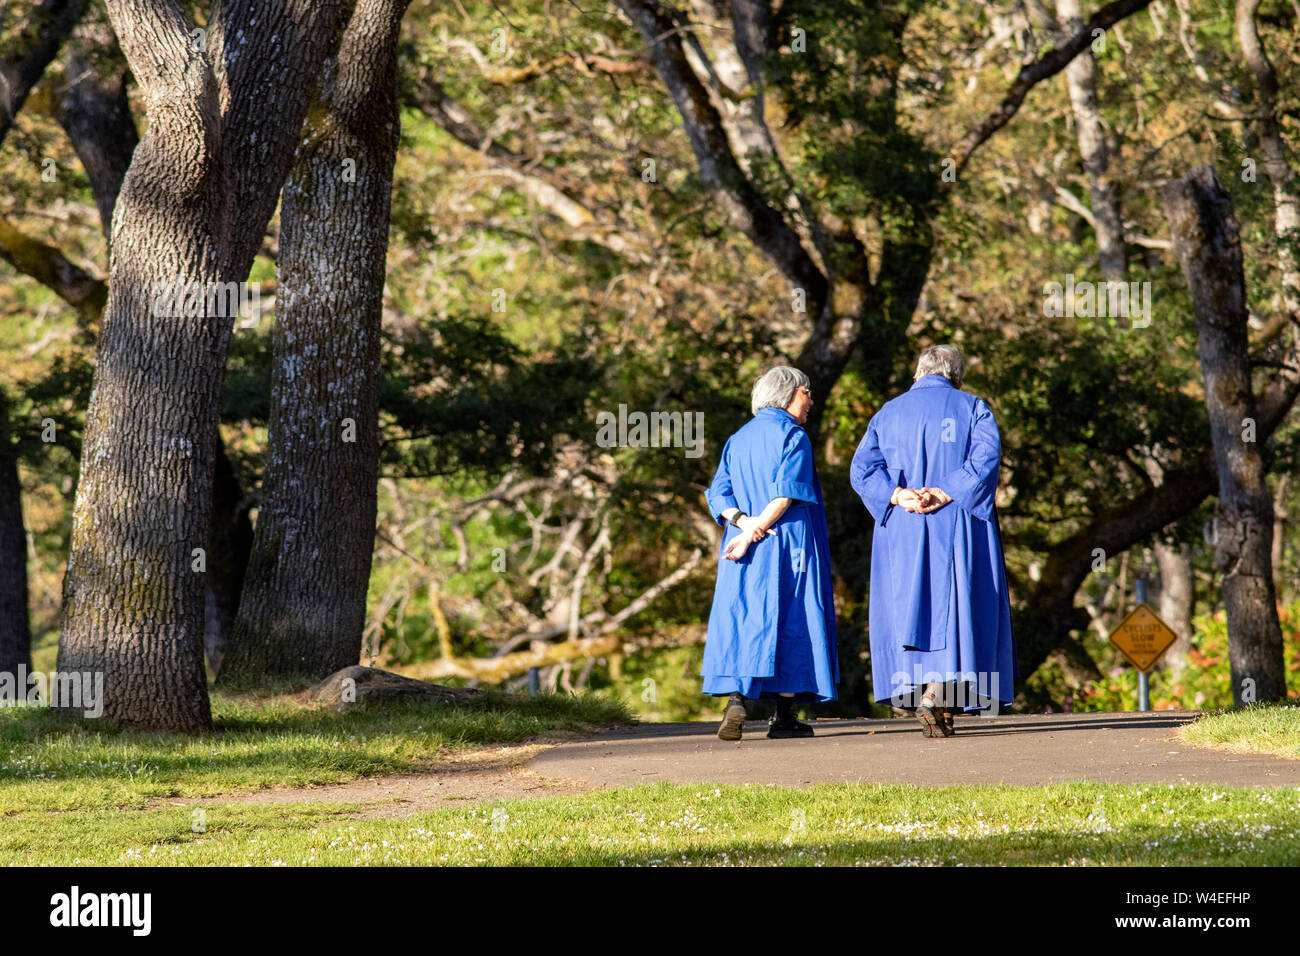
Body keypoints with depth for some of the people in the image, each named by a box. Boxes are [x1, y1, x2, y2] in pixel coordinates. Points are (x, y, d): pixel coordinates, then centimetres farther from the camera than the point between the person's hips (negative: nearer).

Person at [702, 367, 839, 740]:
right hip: (788, 548, -5)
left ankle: (735, 702, -15)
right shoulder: (792, 437, -6)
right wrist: (753, 532, -17)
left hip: (744, 553, 5)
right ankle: (784, 716, 1)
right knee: (789, 623, 1)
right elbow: (786, 493, -17)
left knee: (740, 623, 3)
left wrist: (741, 521, -8)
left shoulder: (737, 440, 14)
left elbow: (718, 494, 6)